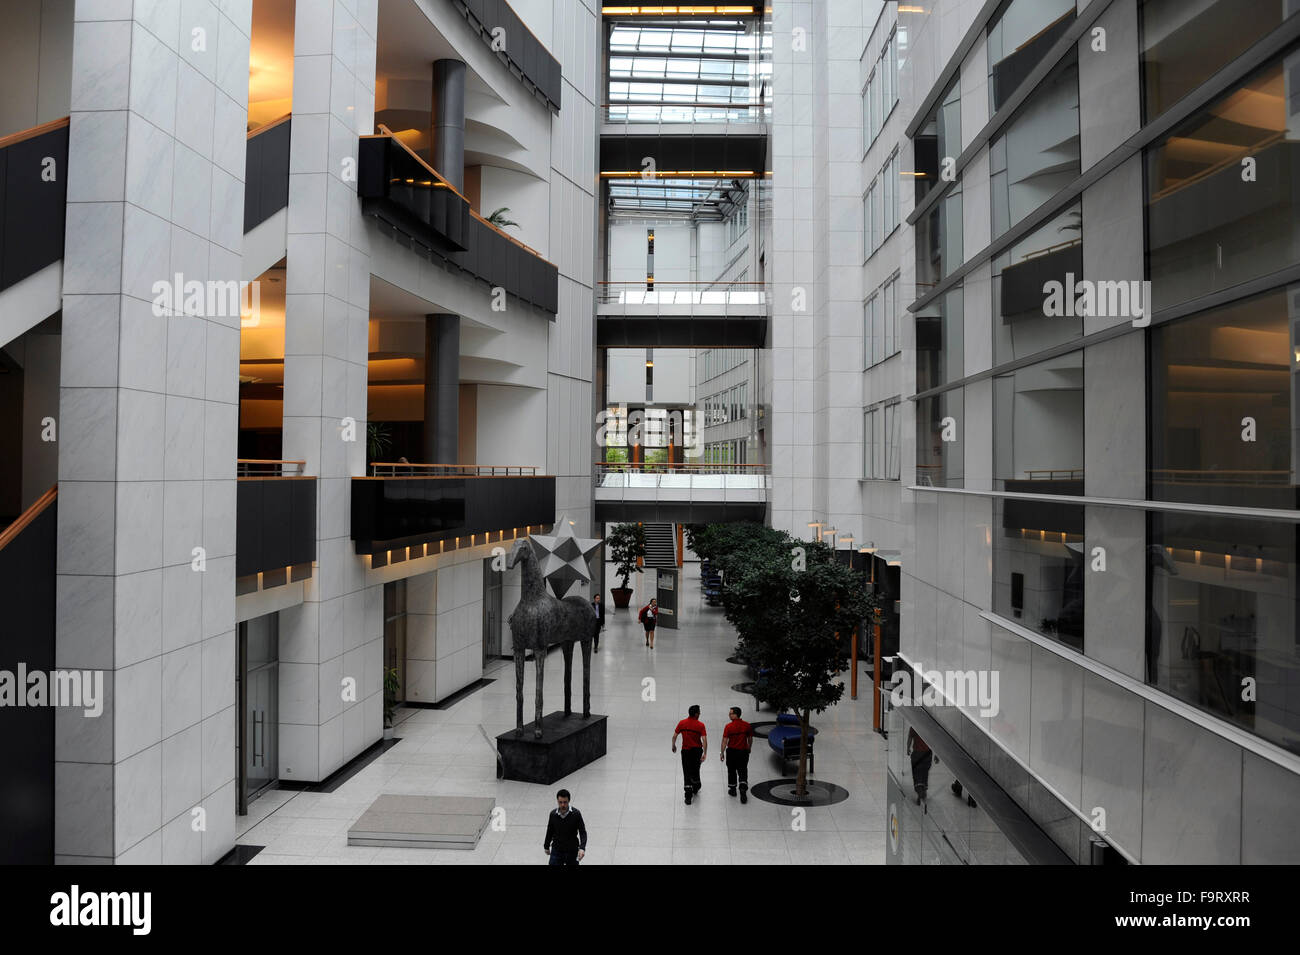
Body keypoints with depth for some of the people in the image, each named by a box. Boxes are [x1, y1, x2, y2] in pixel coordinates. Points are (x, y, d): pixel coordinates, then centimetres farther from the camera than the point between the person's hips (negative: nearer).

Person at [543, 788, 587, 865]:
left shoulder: (576, 814, -14)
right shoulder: (553, 814, -7)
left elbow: (582, 832, -14)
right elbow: (550, 832, 8)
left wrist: (582, 848, -29)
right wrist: (546, 846, 18)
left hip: (572, 851, -1)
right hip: (556, 850, 1)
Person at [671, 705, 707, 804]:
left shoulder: (682, 723, -5)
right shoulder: (700, 725, -11)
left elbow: (674, 736, -1)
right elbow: (704, 740, -17)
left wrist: (673, 746, 16)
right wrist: (704, 754, -14)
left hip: (685, 750, 0)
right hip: (697, 750, 0)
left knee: (687, 773, 2)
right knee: (695, 770, 22)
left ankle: (688, 796, -5)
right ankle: (696, 788, 44)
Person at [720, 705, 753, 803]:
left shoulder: (729, 726, -14)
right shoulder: (747, 725, -4)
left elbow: (724, 741, -13)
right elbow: (750, 740, 6)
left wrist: (722, 753, -4)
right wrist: (748, 750, 21)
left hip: (731, 751, -2)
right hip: (743, 752, 2)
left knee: (731, 771, 17)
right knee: (743, 772, 6)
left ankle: (732, 789, 29)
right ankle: (743, 790, -12)